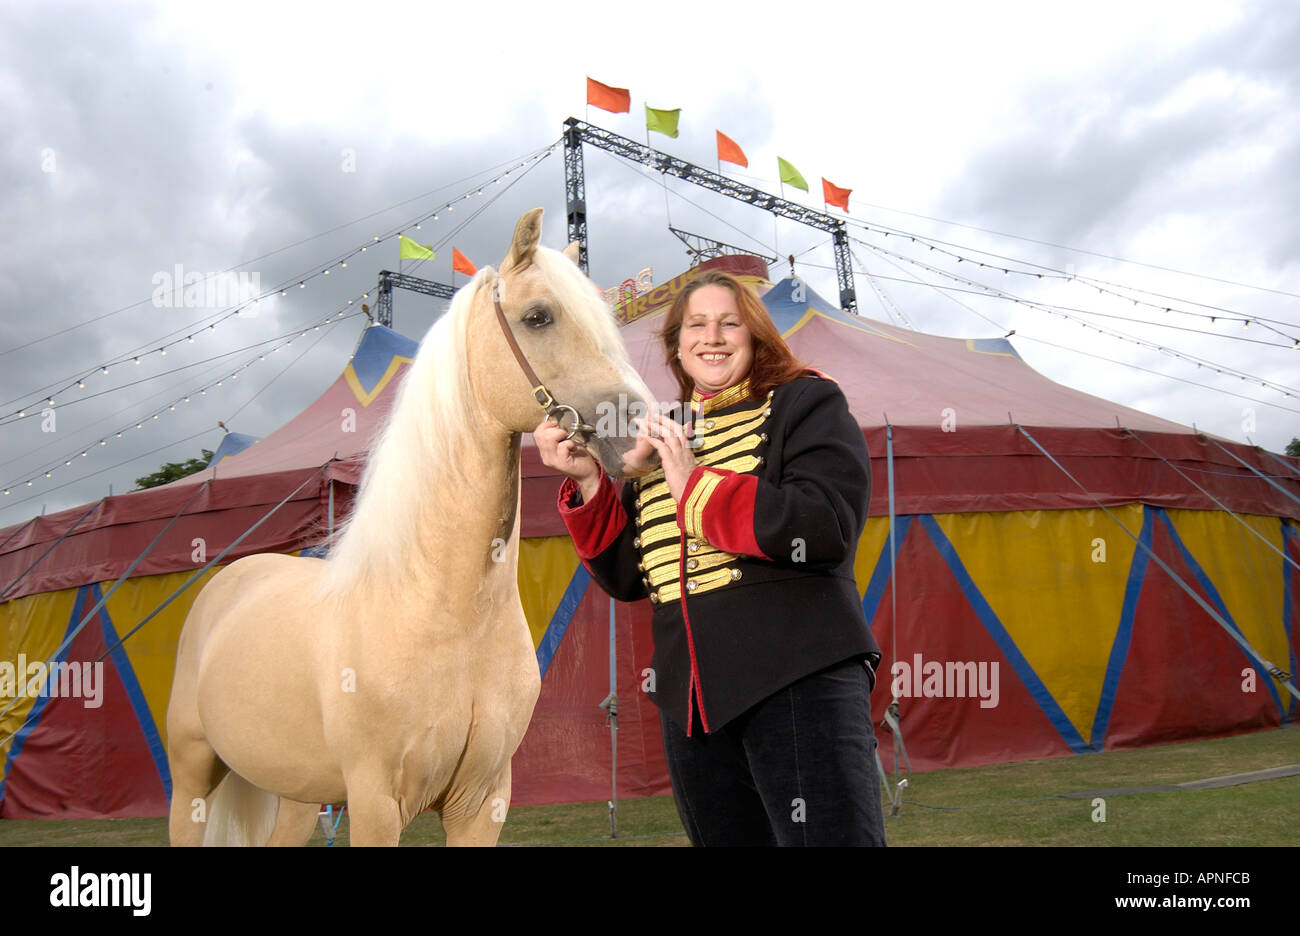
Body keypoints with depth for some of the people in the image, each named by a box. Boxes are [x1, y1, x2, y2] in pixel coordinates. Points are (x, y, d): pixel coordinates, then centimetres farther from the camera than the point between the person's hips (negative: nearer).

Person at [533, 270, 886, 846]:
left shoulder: (805, 404, 0)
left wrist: (695, 485, -15)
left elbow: (830, 529, -17)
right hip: (691, 695, 7)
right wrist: (587, 481, 1)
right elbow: (628, 578, 15)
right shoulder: (659, 436, 17)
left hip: (799, 678, -6)